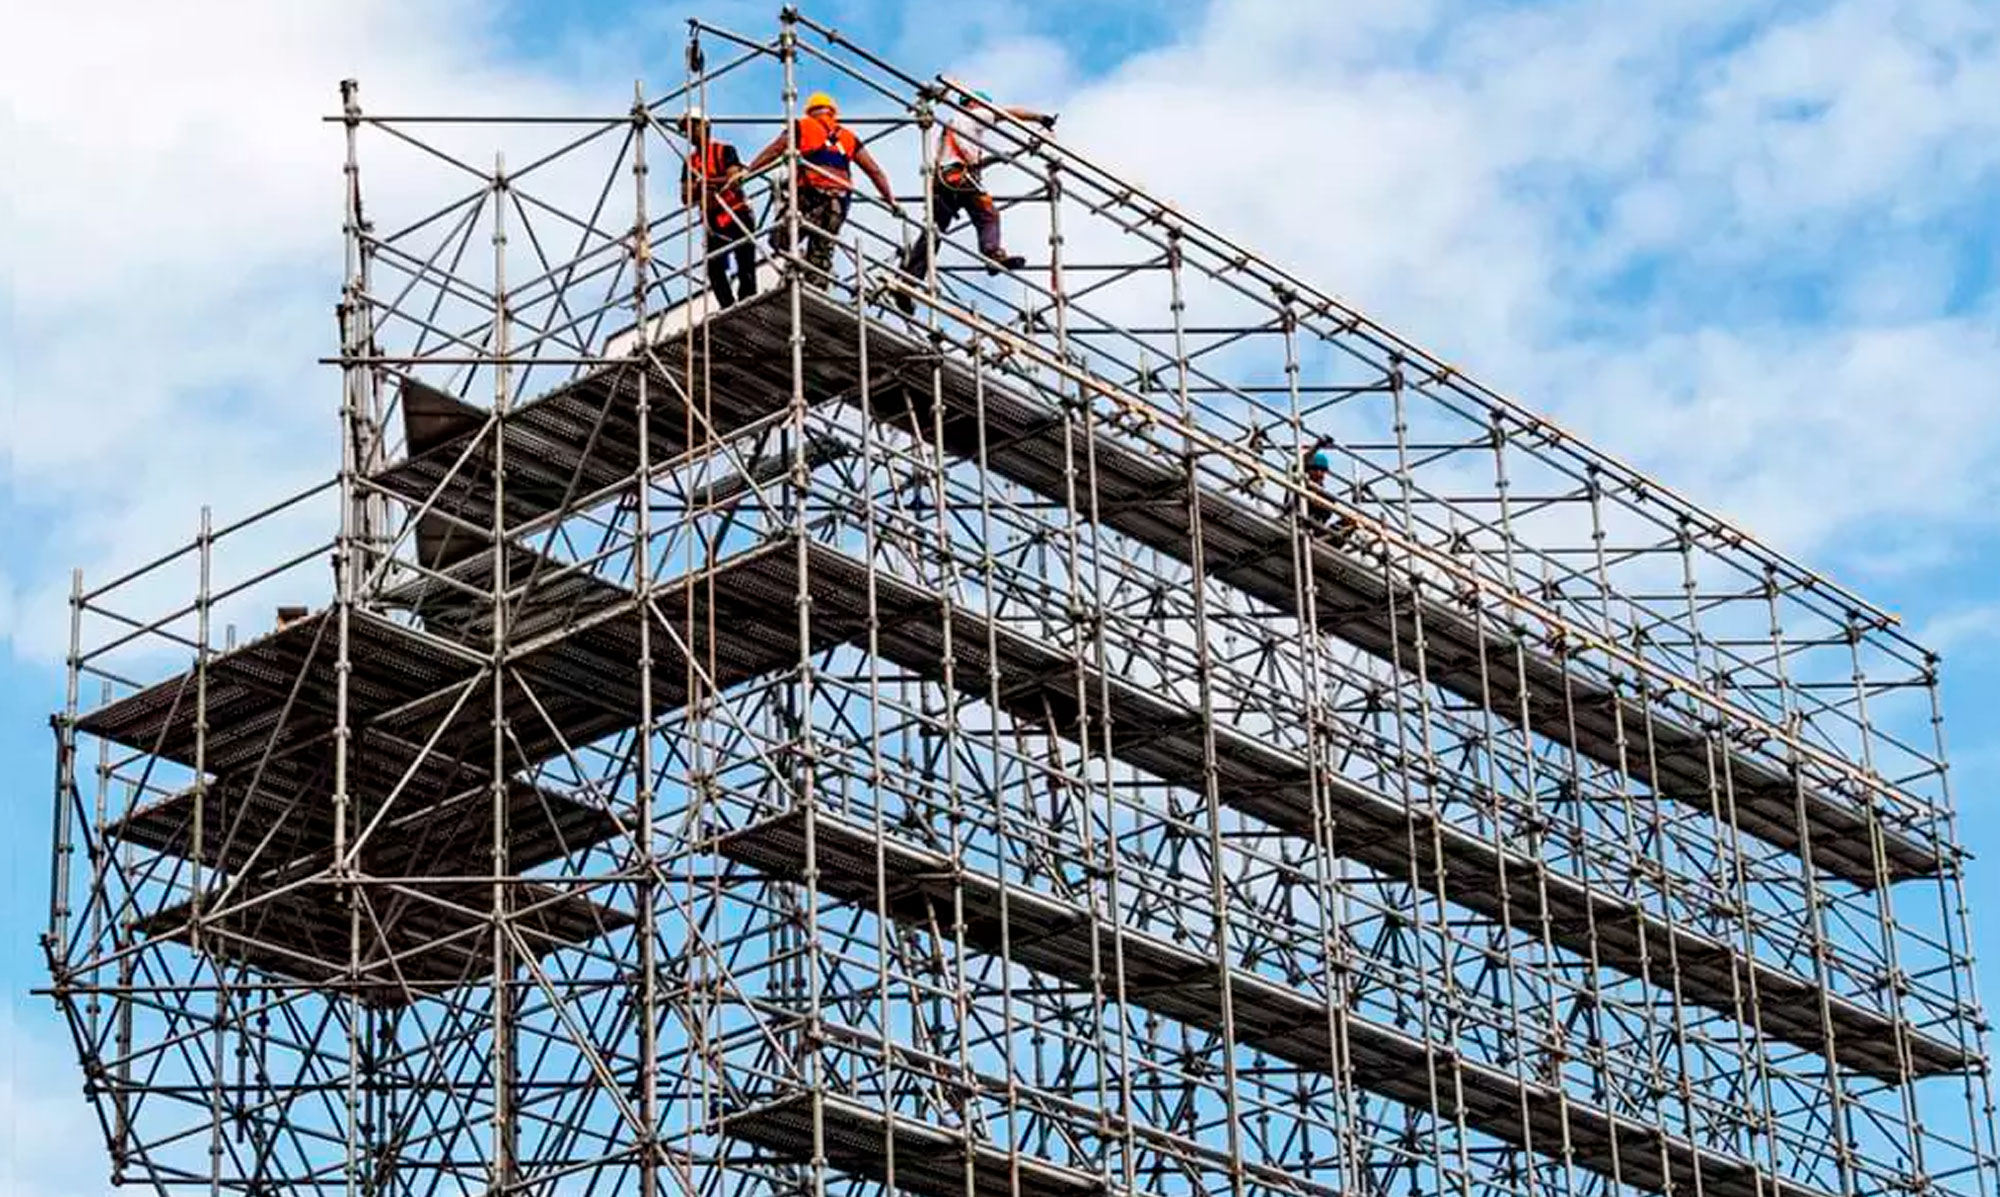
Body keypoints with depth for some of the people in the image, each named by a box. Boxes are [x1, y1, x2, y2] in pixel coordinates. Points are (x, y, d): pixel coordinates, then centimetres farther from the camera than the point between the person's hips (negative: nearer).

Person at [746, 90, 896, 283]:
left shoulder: (803, 127, 14)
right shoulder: (848, 136, 24)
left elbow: (771, 152, 7)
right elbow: (874, 171, 22)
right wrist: (891, 200, 27)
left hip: (811, 194, -4)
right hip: (840, 200, 4)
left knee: (781, 238, 0)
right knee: (822, 251, 8)